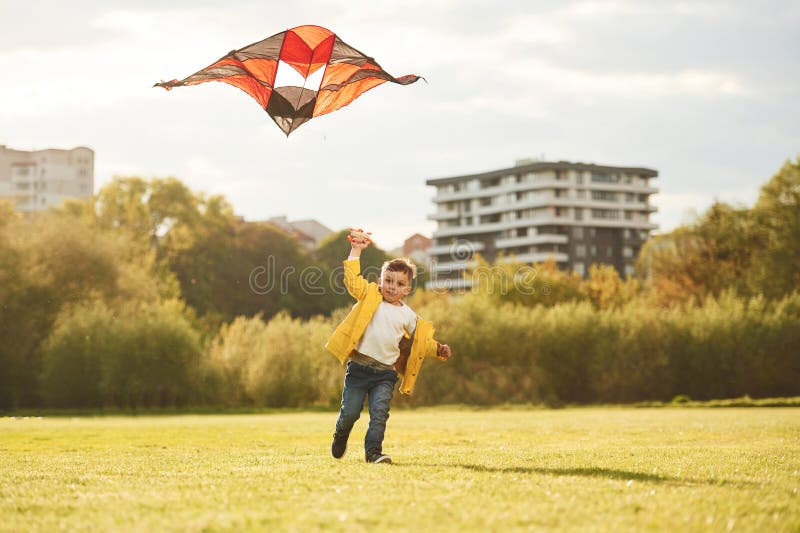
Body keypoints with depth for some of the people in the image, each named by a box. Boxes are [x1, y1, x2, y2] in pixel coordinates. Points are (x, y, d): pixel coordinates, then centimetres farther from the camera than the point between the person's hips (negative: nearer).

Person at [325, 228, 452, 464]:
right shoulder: (370, 298, 4)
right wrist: (356, 252, -11)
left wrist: (437, 349, 5)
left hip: (386, 372, 1)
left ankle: (373, 451, -9)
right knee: (350, 411, 3)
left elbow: (418, 342, 19)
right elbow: (353, 281, -7)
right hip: (359, 367, -1)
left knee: (379, 411, -13)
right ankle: (340, 436, 32)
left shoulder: (408, 316, 10)